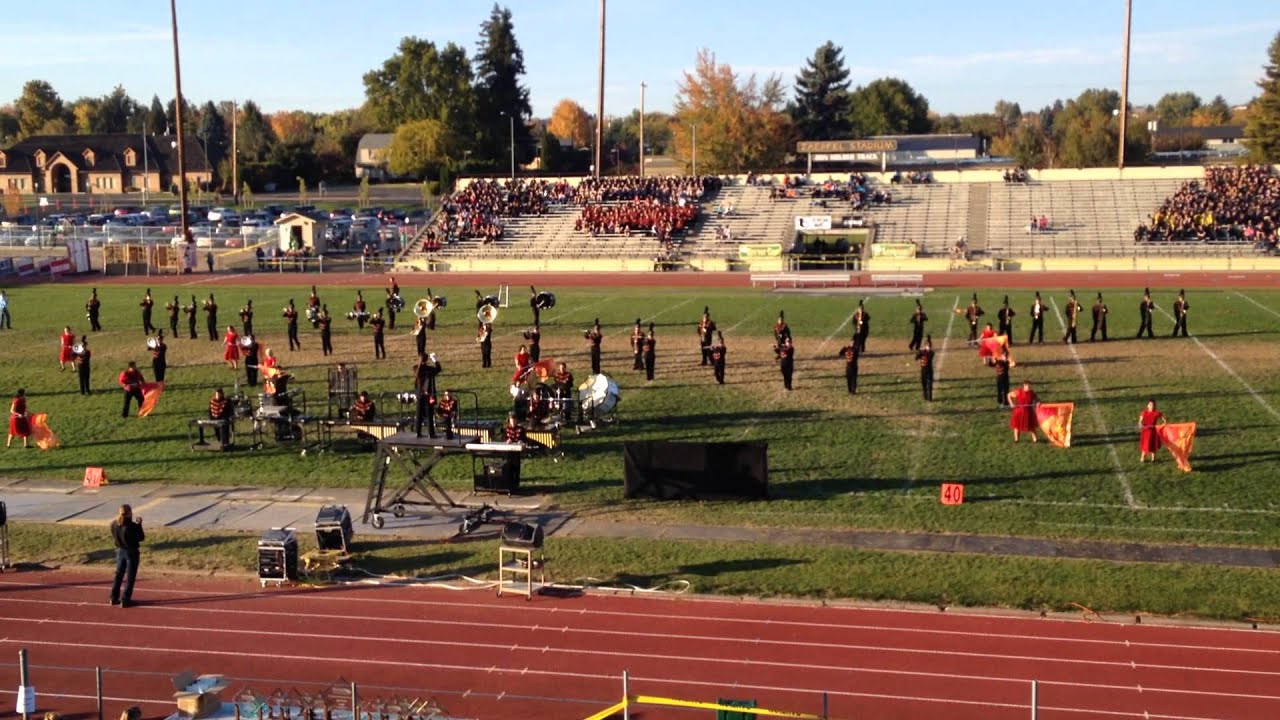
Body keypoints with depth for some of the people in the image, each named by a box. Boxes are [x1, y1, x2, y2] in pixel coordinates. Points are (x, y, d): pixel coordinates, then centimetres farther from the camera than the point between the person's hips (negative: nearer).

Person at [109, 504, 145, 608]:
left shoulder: (114, 524, -6)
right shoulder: (132, 526, -23)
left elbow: (114, 537, 11)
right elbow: (141, 538, -12)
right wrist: (139, 525, -4)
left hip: (120, 552, 6)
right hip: (132, 553, -6)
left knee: (118, 574, 19)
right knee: (130, 577, 5)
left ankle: (114, 598, 24)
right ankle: (125, 600, 6)